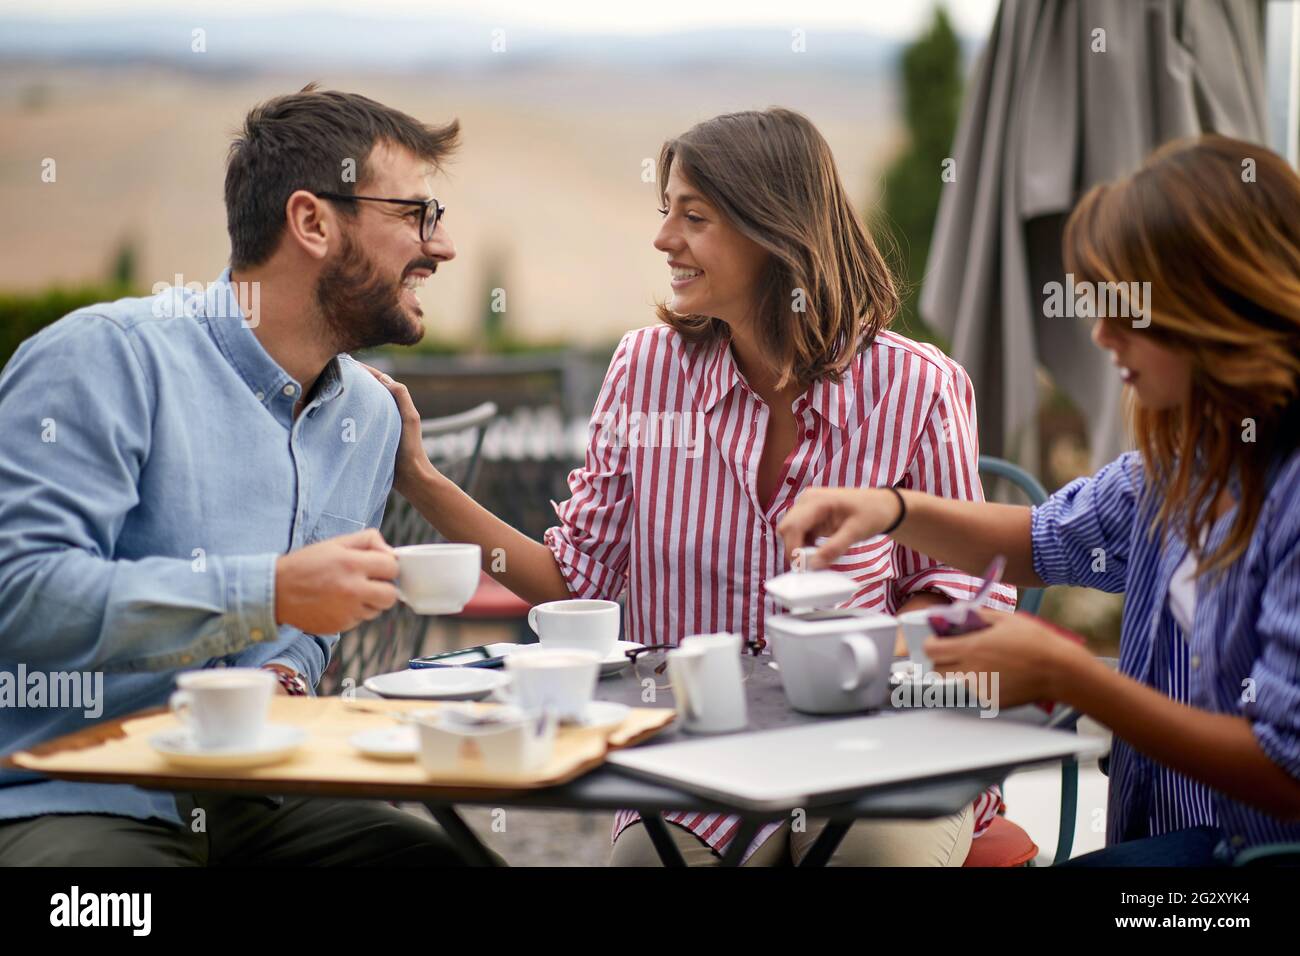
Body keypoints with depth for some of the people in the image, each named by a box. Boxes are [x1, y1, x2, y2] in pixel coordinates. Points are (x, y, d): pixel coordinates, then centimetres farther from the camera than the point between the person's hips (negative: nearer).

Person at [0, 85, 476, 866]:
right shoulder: (110, 357, -11)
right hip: (72, 800, -6)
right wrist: (268, 595, -24)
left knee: (446, 853, -14)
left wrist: (289, 673, 1)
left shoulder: (370, 415, 12)